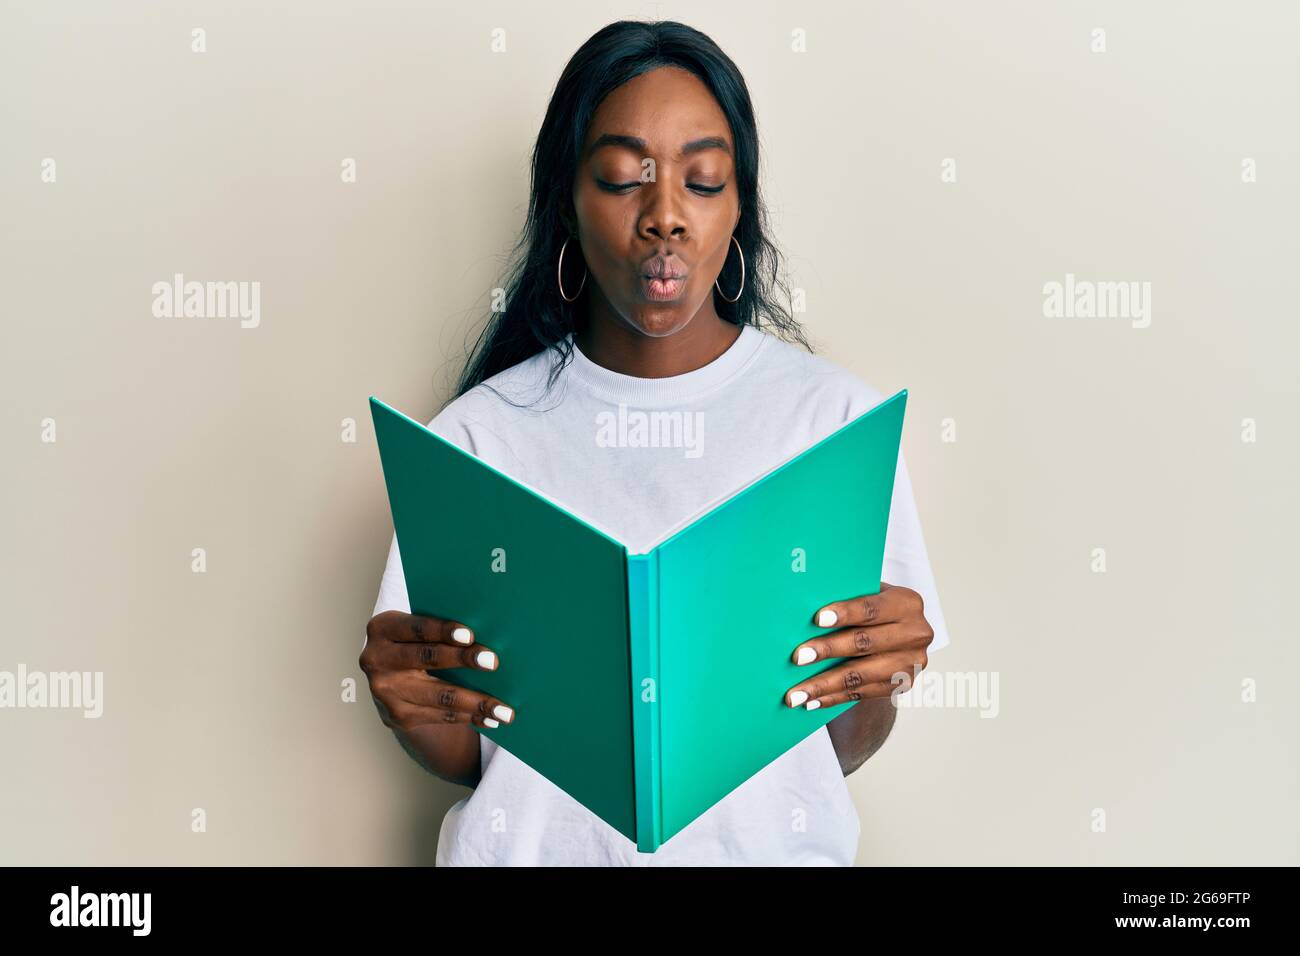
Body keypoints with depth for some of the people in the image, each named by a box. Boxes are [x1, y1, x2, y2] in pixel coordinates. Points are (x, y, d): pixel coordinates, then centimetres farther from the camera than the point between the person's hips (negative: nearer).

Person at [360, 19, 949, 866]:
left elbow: (844, 750, 3)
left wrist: (878, 680, -17)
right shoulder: (481, 430, 0)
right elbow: (461, 757, 5)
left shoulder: (835, 413, -1)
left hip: (766, 842, 1)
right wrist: (411, 706, -16)